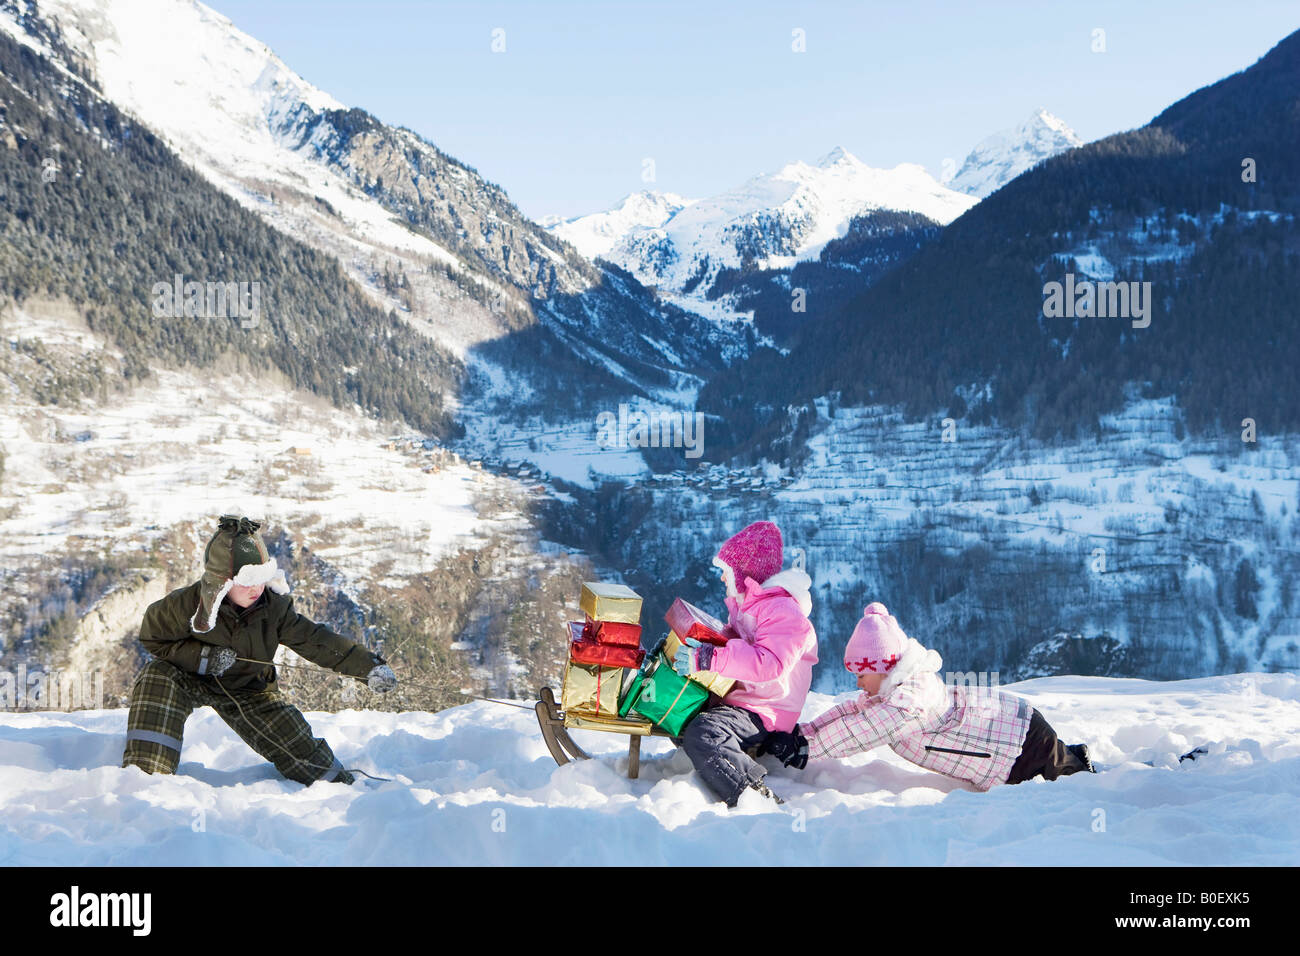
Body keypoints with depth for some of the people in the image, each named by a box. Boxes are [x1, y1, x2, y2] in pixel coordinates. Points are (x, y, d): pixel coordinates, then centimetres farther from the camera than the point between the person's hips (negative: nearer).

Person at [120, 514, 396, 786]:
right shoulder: (185, 604, -26)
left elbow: (315, 640, -15)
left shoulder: (273, 607, -18)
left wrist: (369, 666, -22)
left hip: (246, 690, 2)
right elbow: (154, 638, -13)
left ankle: (341, 786, 20)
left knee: (297, 744, -8)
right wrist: (202, 657, -28)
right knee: (157, 678, -35)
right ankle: (144, 772, -34)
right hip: (190, 679, -2)